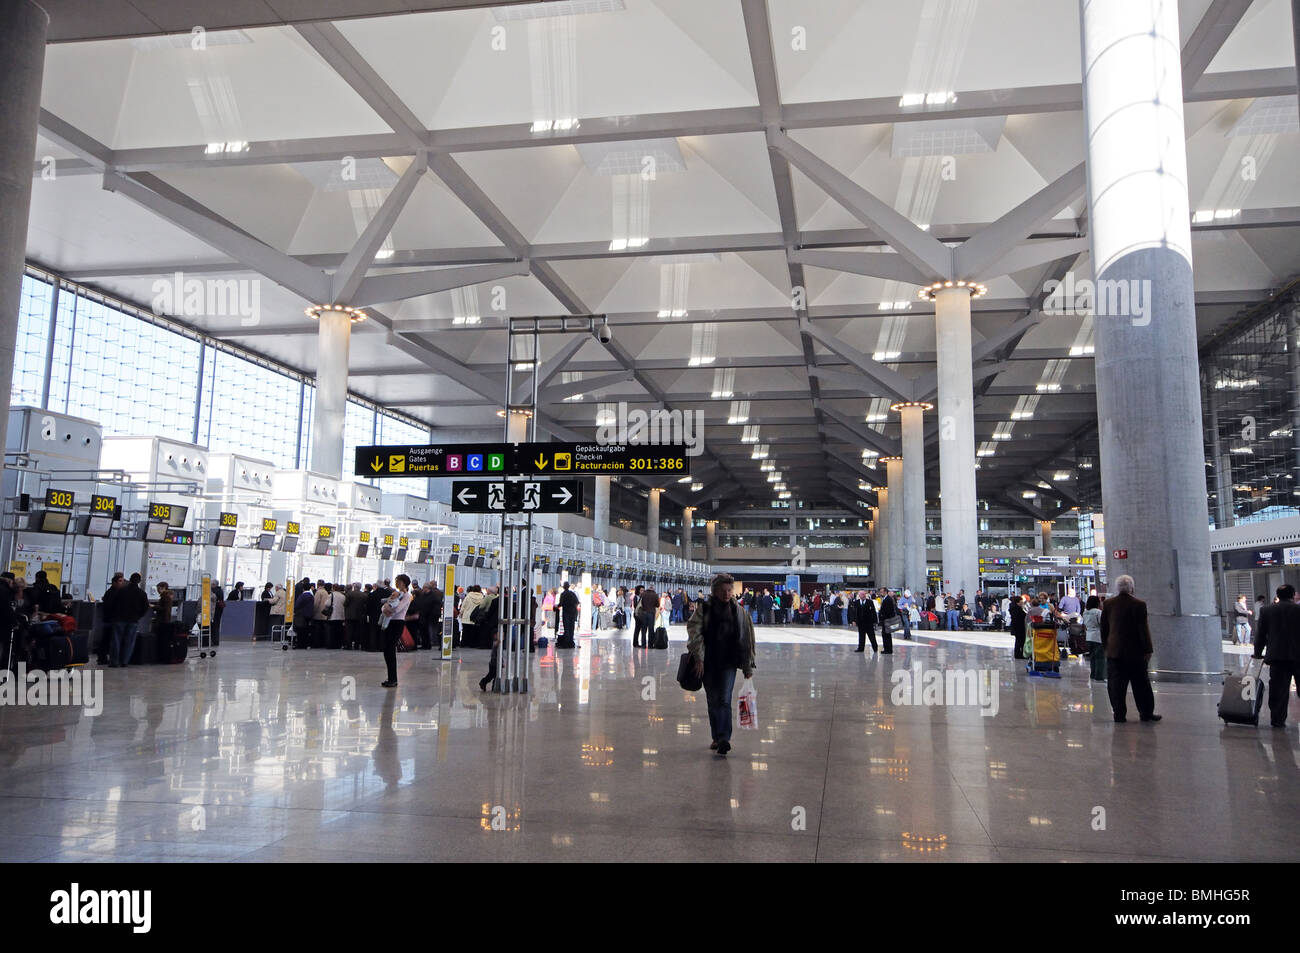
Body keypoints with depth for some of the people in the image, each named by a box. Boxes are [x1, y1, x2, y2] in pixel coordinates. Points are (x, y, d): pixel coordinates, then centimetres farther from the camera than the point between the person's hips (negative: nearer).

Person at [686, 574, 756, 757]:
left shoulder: (738, 611, 5)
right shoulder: (704, 609, 0)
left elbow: (746, 639, 10)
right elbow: (694, 632, -8)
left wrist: (747, 666, 10)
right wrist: (699, 658, -18)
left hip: (728, 663, -1)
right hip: (708, 663, 1)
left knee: (724, 700, -12)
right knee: (713, 701, 9)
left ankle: (724, 738, -17)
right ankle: (717, 737, 21)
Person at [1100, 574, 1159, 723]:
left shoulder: (1108, 604, 1)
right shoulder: (1139, 604, -10)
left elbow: (1104, 627, 7)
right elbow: (1143, 628, -9)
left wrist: (1106, 645, 17)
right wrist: (1148, 650, -3)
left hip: (1114, 651, 2)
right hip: (1135, 652, -2)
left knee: (1116, 684, 4)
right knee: (1141, 684, 10)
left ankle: (1119, 714, 4)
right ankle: (1146, 713, 17)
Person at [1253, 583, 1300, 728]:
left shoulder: (1266, 610, 6)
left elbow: (1260, 634, 8)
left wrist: (1258, 652, 16)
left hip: (1277, 656, 1)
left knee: (1278, 689, 2)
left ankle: (1277, 719, -1)